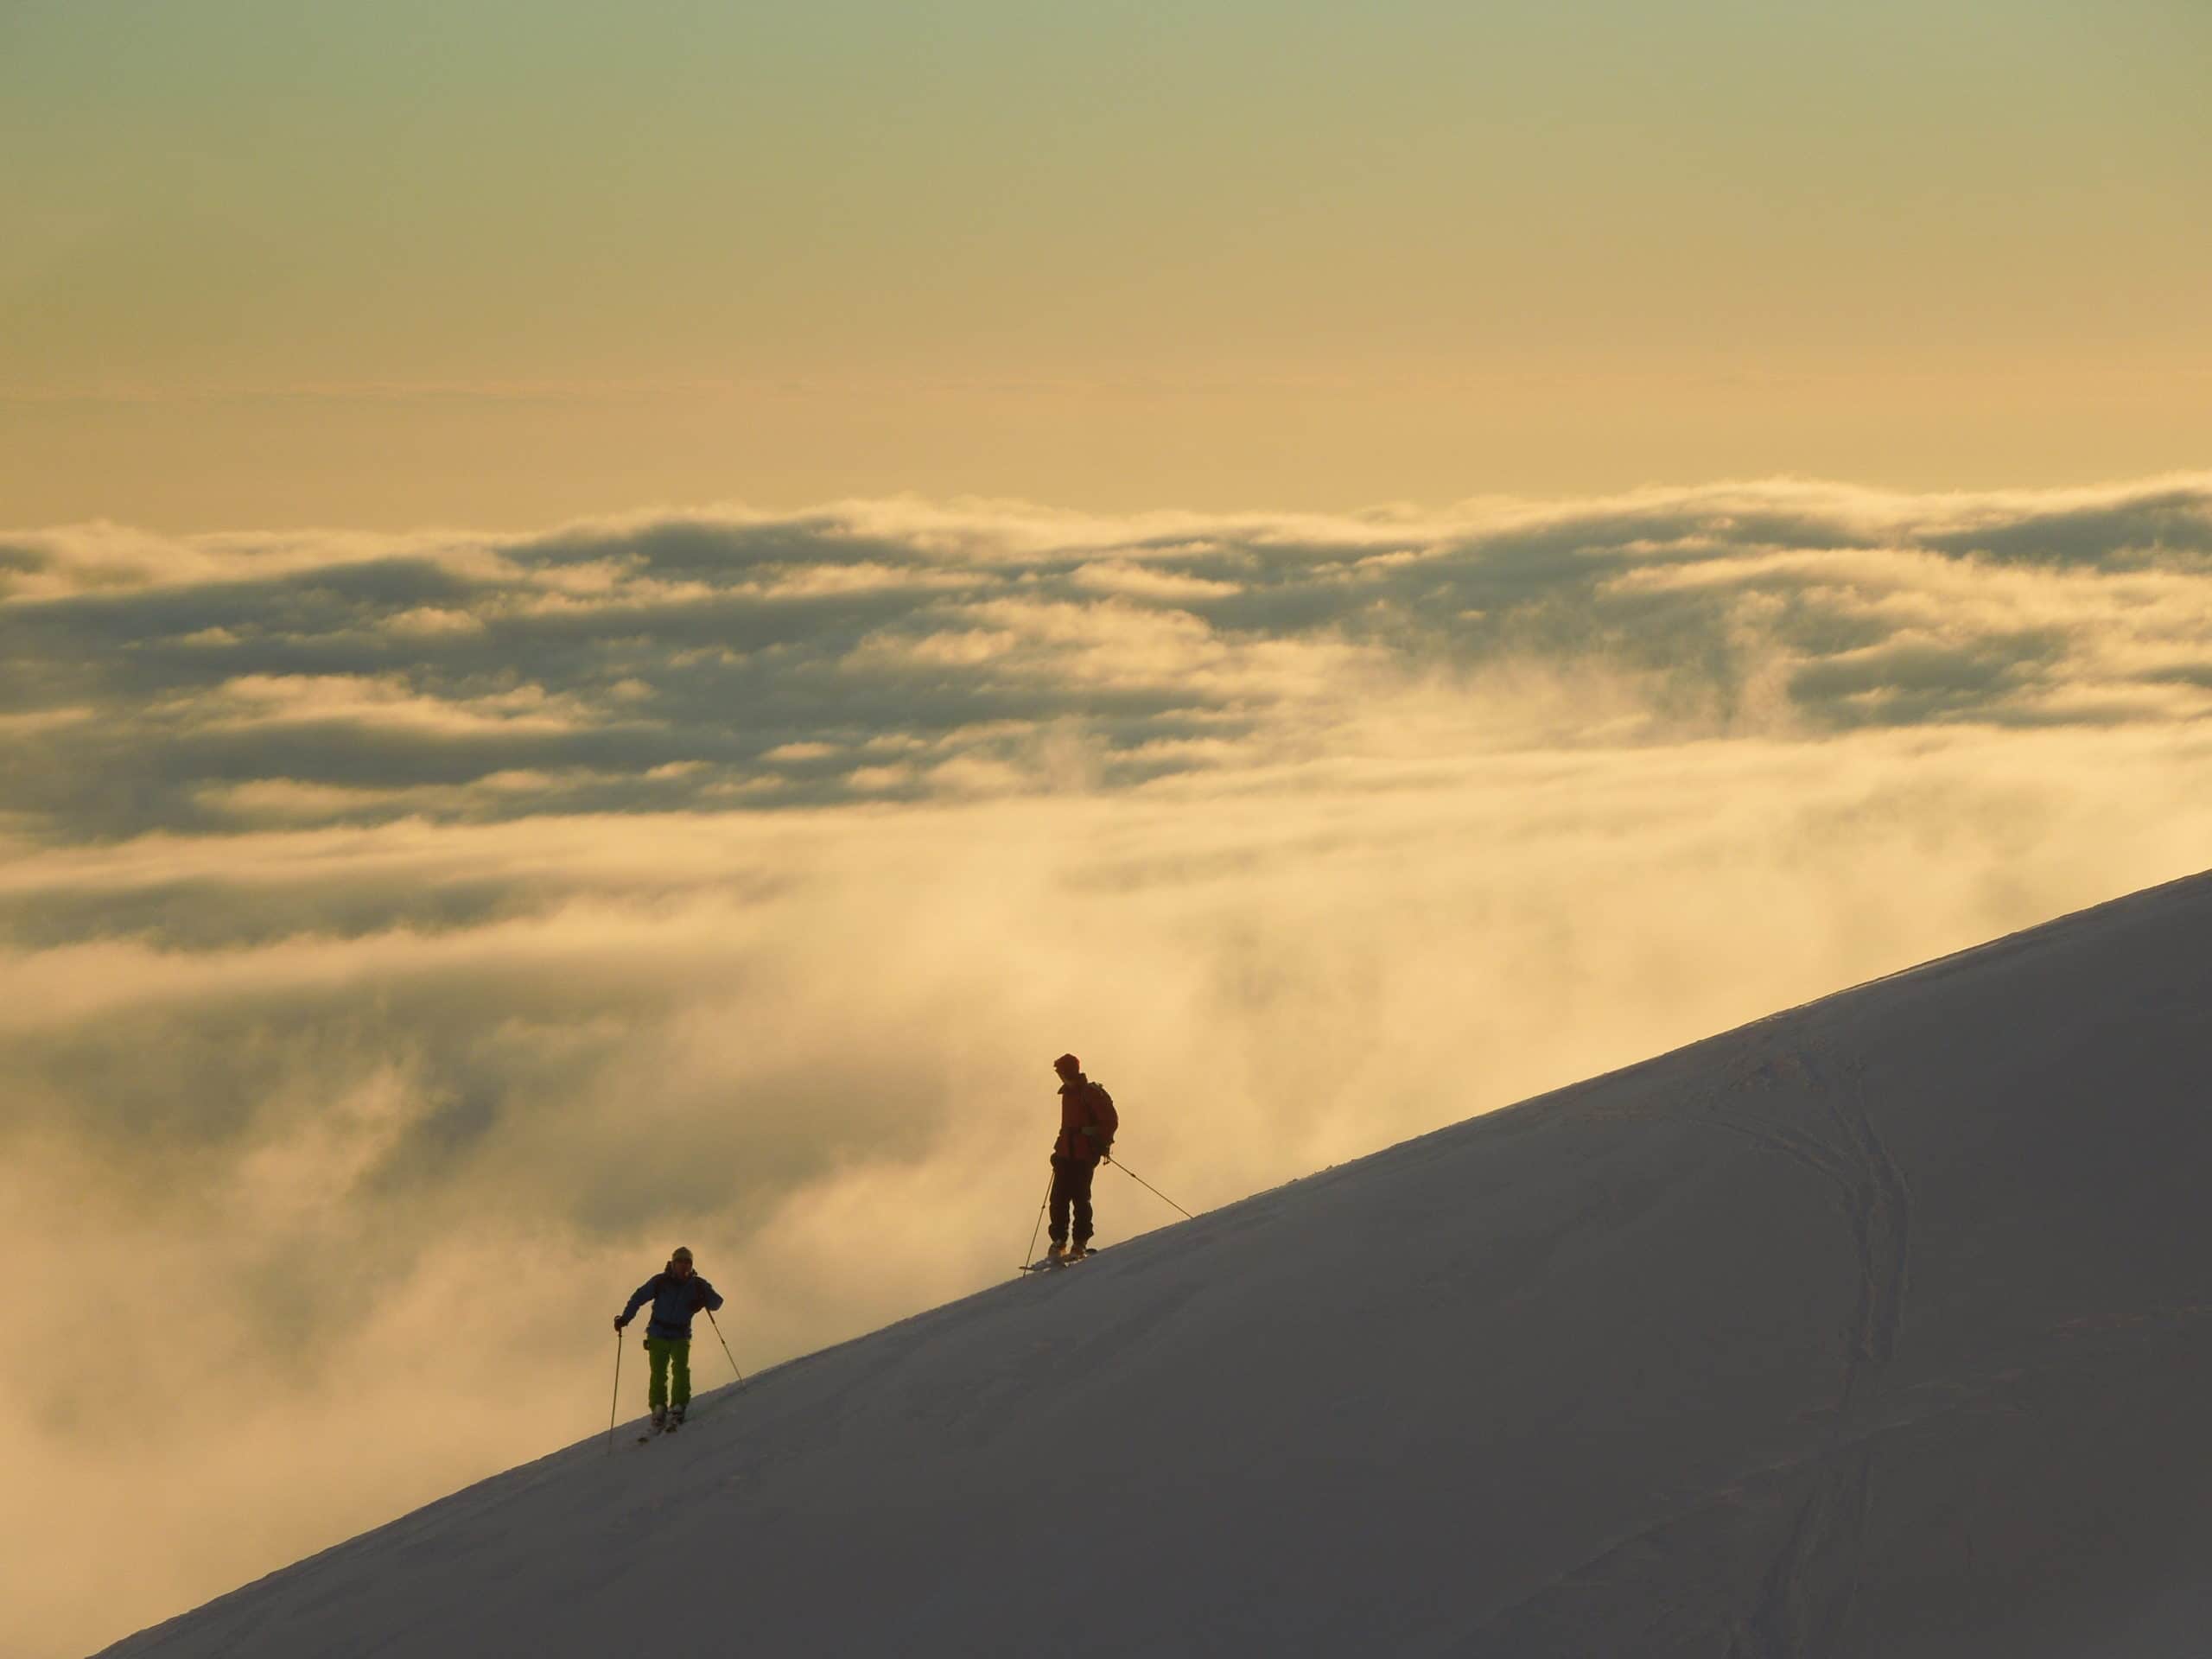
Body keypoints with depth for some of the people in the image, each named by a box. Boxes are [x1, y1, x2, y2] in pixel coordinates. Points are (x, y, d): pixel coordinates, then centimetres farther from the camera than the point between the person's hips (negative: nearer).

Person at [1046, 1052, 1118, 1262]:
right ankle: (1059, 1242, 2)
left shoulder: (1091, 1093, -7)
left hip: (1085, 1155, -8)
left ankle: (1081, 1244, -4)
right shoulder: (1068, 1094, 18)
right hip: (1066, 1154, 8)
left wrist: (1103, 1144, -15)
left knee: (1080, 1198, -9)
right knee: (1059, 1198, 0)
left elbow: (1110, 1121, -10)